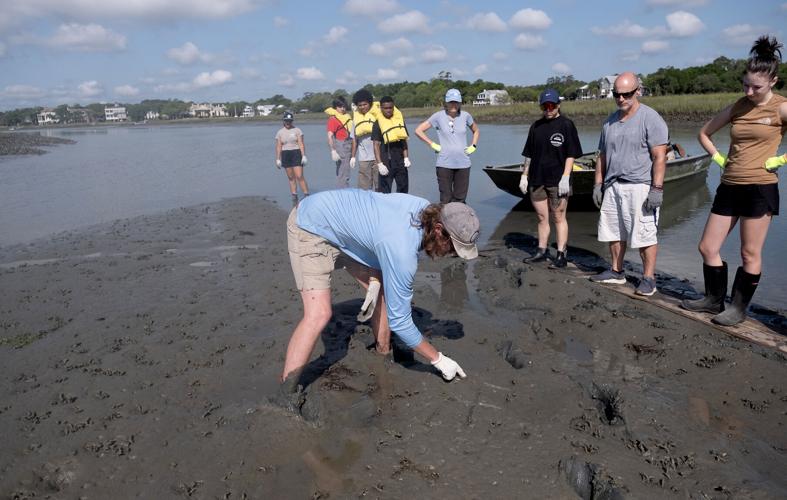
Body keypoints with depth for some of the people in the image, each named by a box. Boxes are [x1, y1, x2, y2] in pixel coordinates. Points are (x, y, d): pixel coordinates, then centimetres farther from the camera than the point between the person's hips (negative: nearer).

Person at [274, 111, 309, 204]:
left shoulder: (297, 130, 1)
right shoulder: (280, 132, 8)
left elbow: (301, 144, -4)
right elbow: (278, 147, 7)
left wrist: (304, 156, -12)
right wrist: (278, 159, 2)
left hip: (296, 154, -3)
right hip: (285, 155, 3)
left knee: (299, 176, -12)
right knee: (291, 177, 6)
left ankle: (306, 195, -7)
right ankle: (294, 196, 10)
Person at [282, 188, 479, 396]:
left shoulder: (430, 211, -12)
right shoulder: (403, 252, -35)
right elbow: (399, 320, -26)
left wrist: (375, 281, -4)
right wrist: (438, 359, -14)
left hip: (341, 225, 9)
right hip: (310, 228, -9)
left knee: (384, 291, 6)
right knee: (319, 314, -21)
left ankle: (383, 355, 26)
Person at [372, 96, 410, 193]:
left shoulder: (400, 119, 9)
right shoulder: (377, 124, -4)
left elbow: (404, 140, 13)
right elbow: (376, 145, -7)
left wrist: (406, 158, 5)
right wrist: (379, 164, -14)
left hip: (400, 161, 5)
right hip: (386, 162, -4)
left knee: (403, 188, 11)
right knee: (385, 191, 0)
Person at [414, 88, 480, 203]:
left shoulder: (465, 116, 4)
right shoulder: (439, 116, -3)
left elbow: (475, 130, 23)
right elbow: (418, 130, 2)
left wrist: (473, 146, 9)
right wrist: (432, 144, -3)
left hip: (463, 163, 2)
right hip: (444, 164, -2)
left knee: (460, 200, 6)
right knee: (445, 200, 1)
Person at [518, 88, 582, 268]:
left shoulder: (566, 125, -2)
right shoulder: (536, 126, 13)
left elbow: (571, 154, -6)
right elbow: (529, 154, 17)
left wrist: (565, 177, -15)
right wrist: (524, 176, 11)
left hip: (557, 181, -5)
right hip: (537, 179, 5)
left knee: (558, 218, 0)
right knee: (542, 217, 12)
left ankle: (561, 254, 6)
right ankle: (542, 251, 21)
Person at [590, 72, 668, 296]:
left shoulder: (650, 118, -5)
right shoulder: (610, 121, 15)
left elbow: (659, 157, -11)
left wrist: (656, 188, -17)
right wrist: (598, 185, 14)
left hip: (639, 186, -7)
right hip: (612, 185, 7)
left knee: (645, 235, -4)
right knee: (614, 232, 13)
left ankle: (648, 278, 5)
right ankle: (616, 272, 26)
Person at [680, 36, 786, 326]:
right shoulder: (737, 107, 9)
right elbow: (705, 133, 22)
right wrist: (719, 158, 10)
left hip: (759, 188, -6)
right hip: (729, 187, 6)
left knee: (750, 254, 3)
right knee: (707, 247, 8)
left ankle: (738, 309, 16)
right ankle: (714, 299, 25)